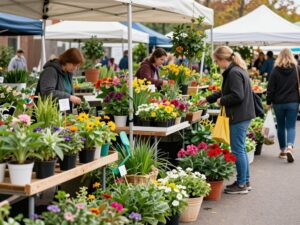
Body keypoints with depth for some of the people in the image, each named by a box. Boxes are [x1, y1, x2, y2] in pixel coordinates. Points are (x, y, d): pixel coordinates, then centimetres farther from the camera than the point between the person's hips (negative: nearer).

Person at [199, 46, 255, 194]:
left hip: (239, 117, -10)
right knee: (241, 149, 17)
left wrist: (221, 101, -10)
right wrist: (207, 99, 27)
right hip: (243, 115, 10)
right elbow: (225, 92, 25)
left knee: (238, 151, -2)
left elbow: (237, 96, -25)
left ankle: (241, 185, 6)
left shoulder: (234, 73, -17)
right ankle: (245, 182, 25)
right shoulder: (238, 70, 15)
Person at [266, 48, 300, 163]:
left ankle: (283, 150, 19)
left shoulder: (275, 71, -6)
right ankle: (289, 147, -20)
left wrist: (269, 102, 5)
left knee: (281, 126, 13)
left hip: (279, 103, 0)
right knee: (291, 126, 4)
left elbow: (271, 88, -4)